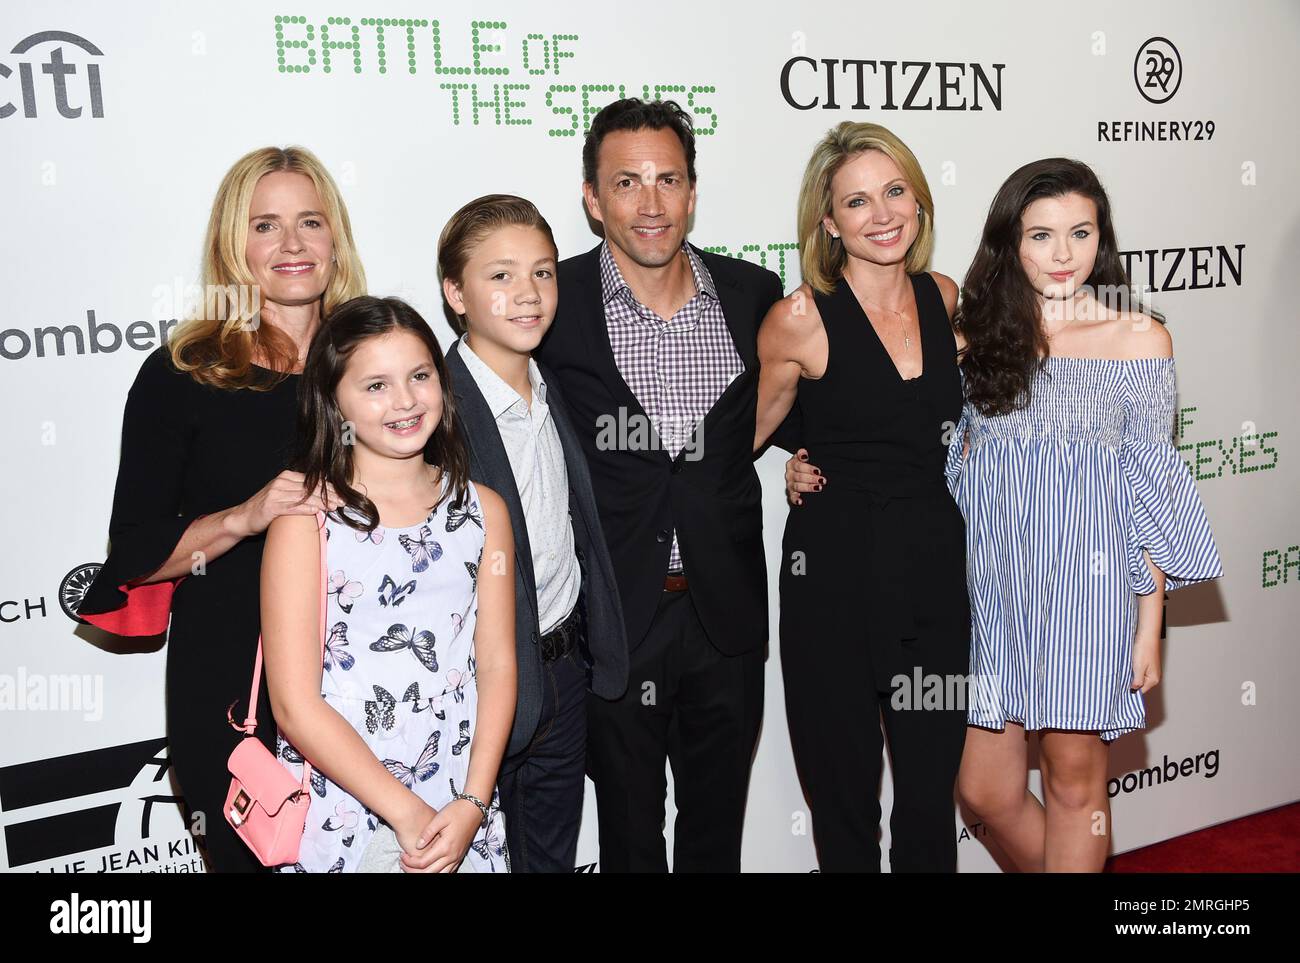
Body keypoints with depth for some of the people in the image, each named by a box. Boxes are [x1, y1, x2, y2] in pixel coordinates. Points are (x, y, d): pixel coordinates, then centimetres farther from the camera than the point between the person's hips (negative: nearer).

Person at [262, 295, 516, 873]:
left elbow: (496, 665, 1)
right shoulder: (308, 518, -8)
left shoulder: (483, 509, 3)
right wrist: (406, 812, -13)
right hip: (343, 822, -3)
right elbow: (295, 704, -11)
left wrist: (472, 806, -9)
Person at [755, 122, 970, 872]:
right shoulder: (801, 318, -11)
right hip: (835, 576, -4)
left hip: (936, 573, 4)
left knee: (933, 796, 14)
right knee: (844, 797, 11)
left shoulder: (946, 299, 4)